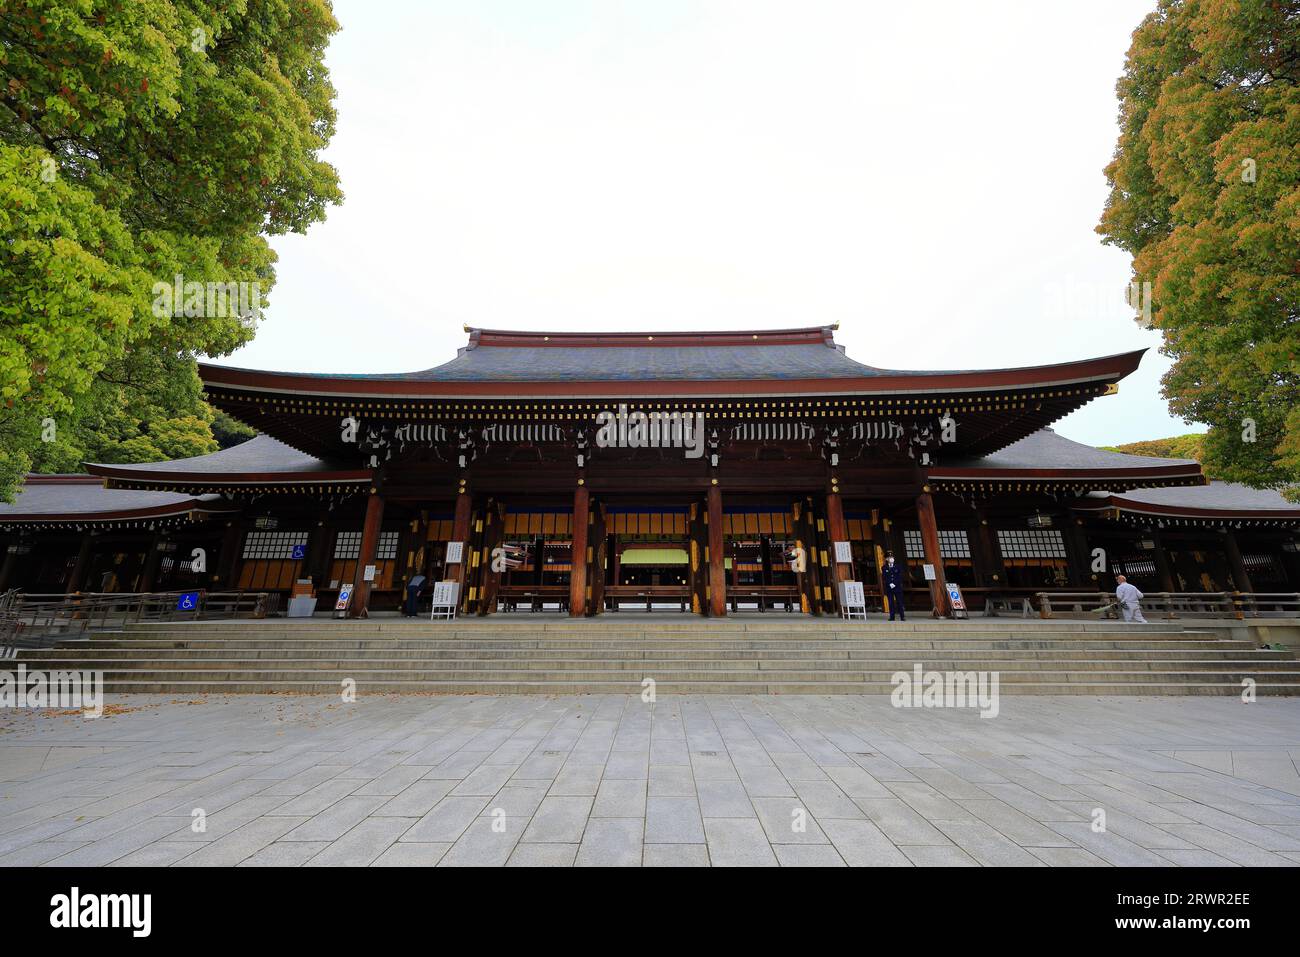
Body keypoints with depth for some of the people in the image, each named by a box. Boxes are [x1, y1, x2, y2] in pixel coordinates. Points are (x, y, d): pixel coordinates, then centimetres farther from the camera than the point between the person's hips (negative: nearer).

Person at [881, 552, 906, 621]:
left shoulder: (898, 566, 8)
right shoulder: (884, 568, 7)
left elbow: (900, 577, 2)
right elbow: (884, 578, 2)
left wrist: (894, 584, -9)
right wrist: (890, 584, -12)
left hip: (897, 587, 0)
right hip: (888, 588, 0)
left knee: (899, 602, -1)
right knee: (891, 603, -1)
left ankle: (902, 617, 2)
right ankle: (892, 617, 2)